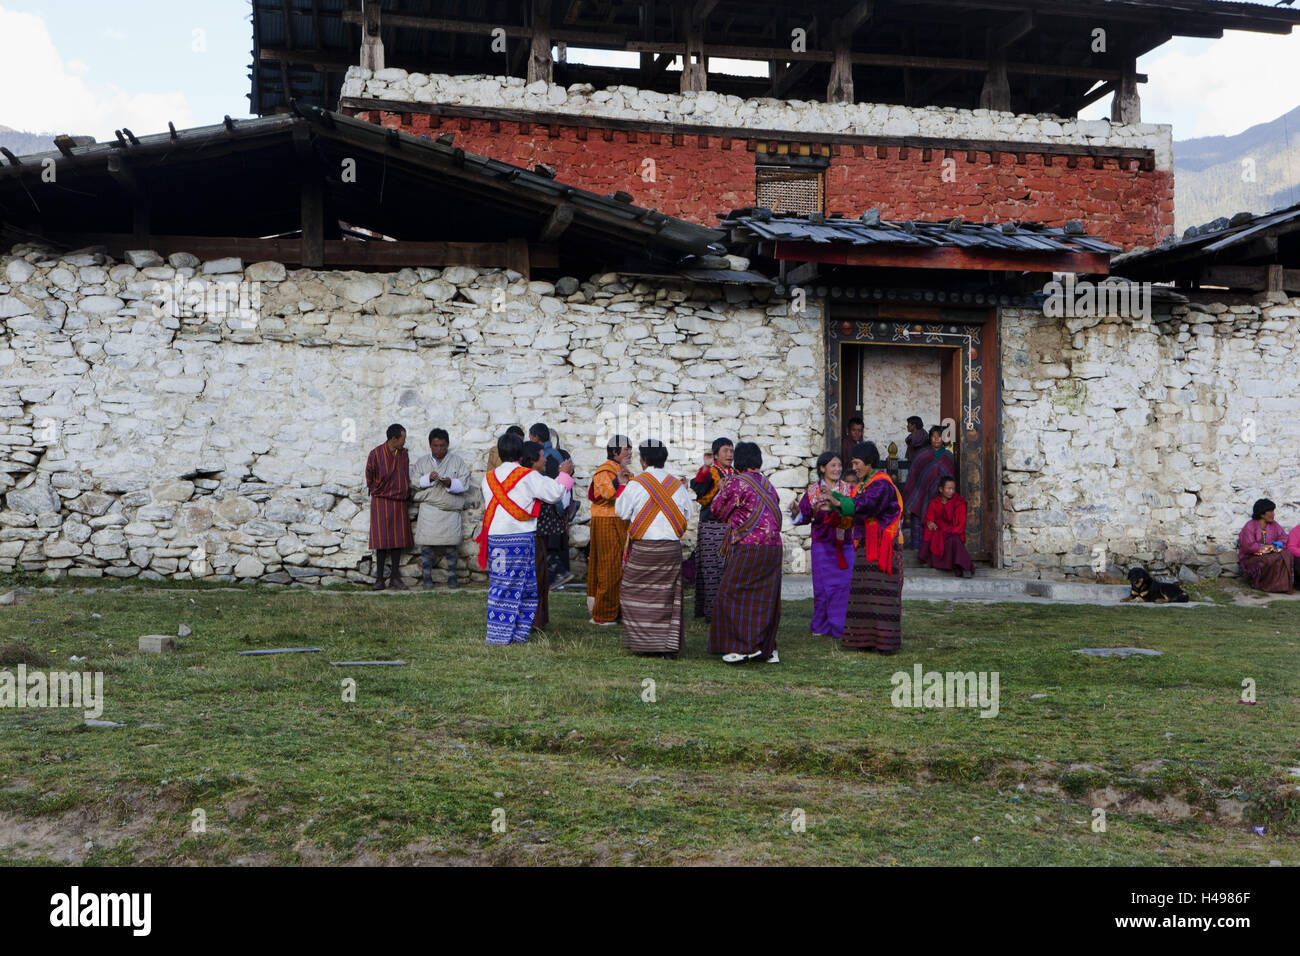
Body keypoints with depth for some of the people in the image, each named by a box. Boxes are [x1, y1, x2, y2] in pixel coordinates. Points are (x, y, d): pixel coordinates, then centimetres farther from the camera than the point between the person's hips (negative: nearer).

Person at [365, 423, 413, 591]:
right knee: (382, 541, -4)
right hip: (381, 502, -4)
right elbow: (369, 477, 2)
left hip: (399, 503, 5)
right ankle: (379, 579, 0)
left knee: (399, 539, 3)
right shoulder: (376, 454, -10)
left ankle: (394, 577, 11)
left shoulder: (404, 454, 5)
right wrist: (377, 492, 9)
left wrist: (404, 493, 13)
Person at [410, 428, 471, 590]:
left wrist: (450, 483, -18)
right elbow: (414, 482, 5)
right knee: (426, 543, -5)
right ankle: (427, 577, 4)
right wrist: (428, 478, -13)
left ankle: (452, 576, 10)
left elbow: (464, 483, 1)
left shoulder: (456, 461, 7)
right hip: (429, 508, 0)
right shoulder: (422, 462, 11)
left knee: (451, 543, -2)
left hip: (450, 510, 0)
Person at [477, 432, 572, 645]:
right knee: (522, 586, 5)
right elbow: (555, 493, -5)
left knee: (498, 585, 9)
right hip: (521, 539, -4)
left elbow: (488, 505, 13)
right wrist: (564, 475, 9)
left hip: (495, 538, 4)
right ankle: (518, 634, 7)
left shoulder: (489, 478, 6)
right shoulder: (528, 476, -7)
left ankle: (497, 635, 10)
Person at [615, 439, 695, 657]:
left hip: (643, 548, -3)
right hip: (671, 547, 3)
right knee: (668, 596, 9)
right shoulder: (677, 485, 3)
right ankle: (669, 646, 8)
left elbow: (621, 511, -1)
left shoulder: (635, 485, -9)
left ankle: (642, 643, 8)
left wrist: (622, 487, 14)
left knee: (636, 594, 9)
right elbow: (687, 514, 10)